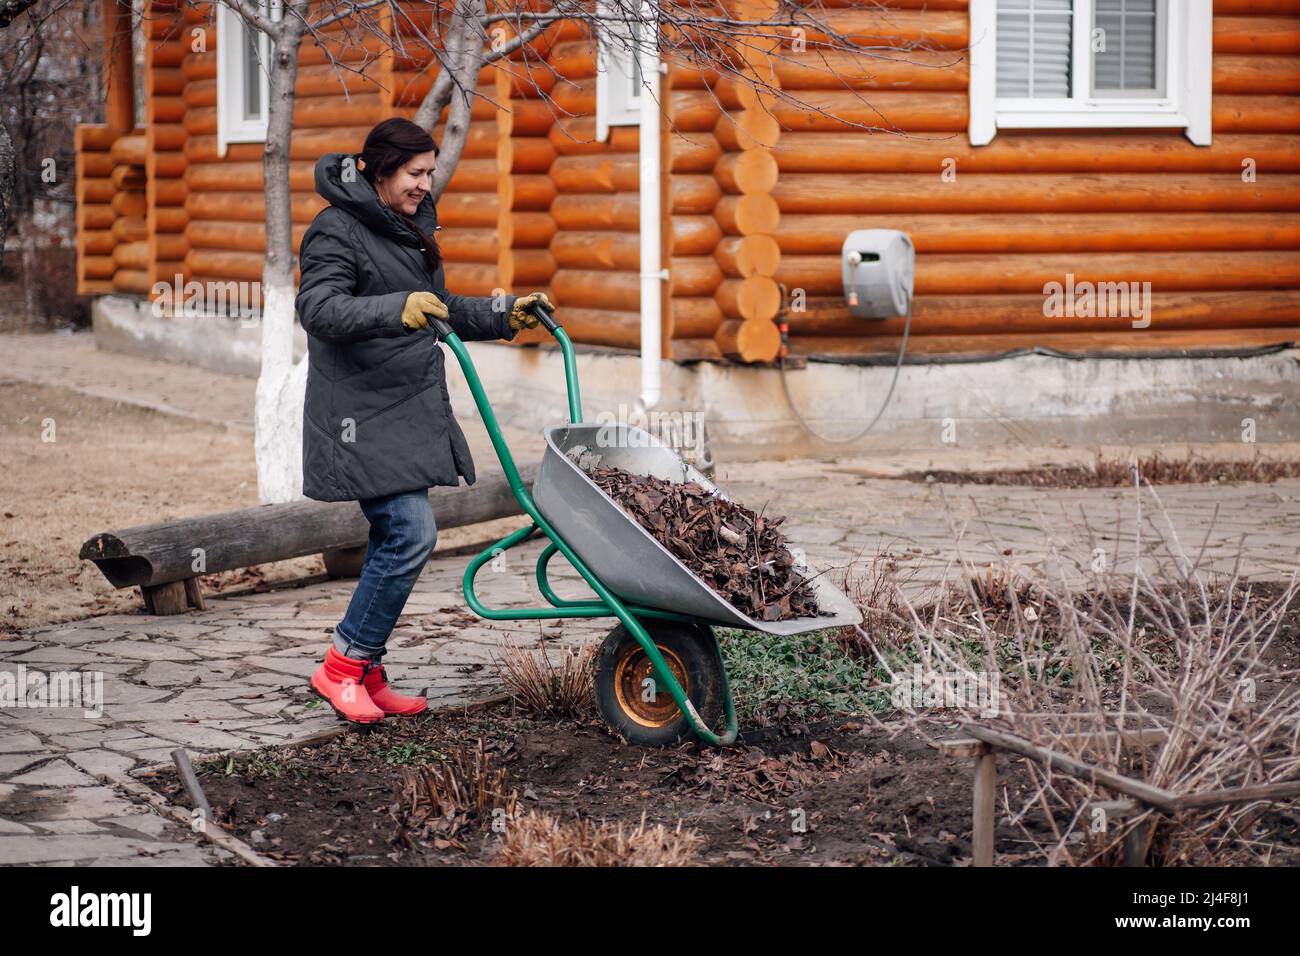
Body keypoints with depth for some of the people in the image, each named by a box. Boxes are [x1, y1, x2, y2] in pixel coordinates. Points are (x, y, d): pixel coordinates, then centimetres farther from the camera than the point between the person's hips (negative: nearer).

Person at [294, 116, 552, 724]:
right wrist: (396, 308, -38)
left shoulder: (409, 227, 18)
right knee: (410, 533, -15)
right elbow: (318, 307, -26)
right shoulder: (337, 231, -11)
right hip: (362, 414, -9)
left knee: (395, 538, 9)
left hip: (409, 410, 9)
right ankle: (341, 667, -4)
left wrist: (503, 314, 19)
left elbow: (438, 311, 29)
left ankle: (368, 675, 17)